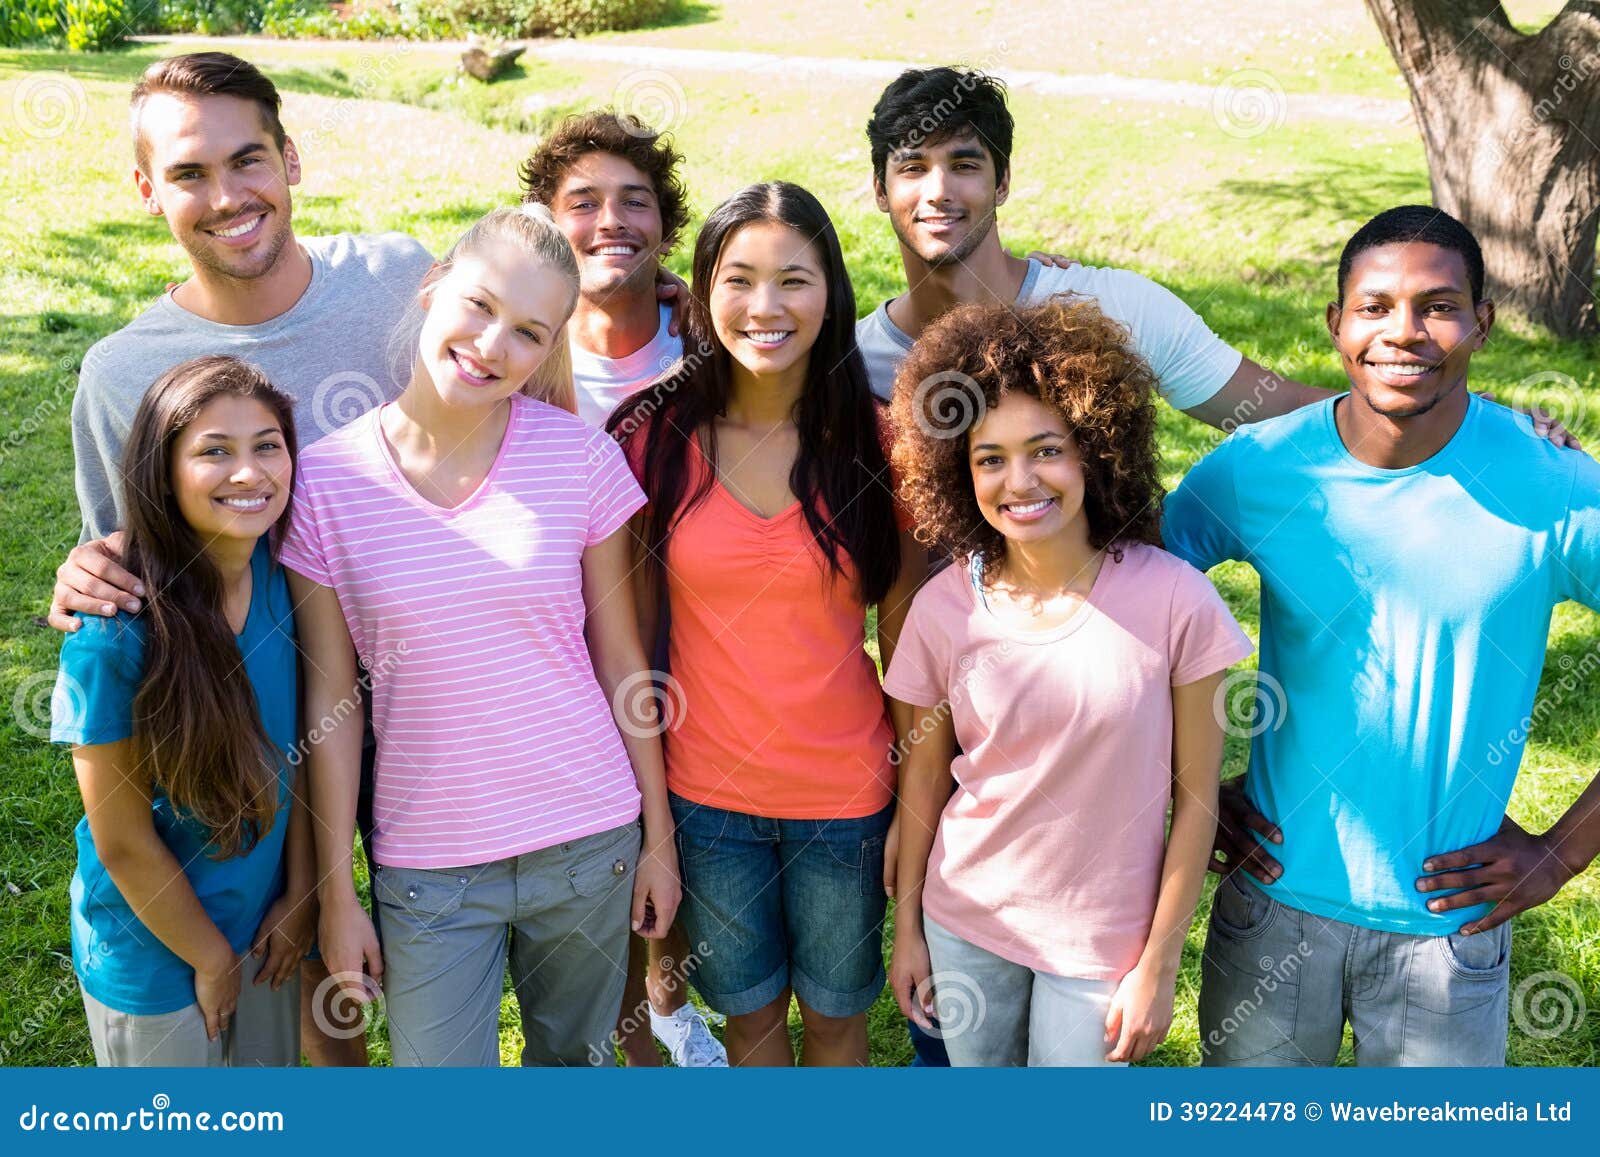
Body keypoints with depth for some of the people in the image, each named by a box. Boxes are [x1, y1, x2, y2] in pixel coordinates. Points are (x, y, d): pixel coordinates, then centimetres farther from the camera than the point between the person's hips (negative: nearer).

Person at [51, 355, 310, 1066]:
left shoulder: (283, 580, -12)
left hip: (265, 927, 5)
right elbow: (122, 840, -19)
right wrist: (212, 959, -9)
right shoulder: (117, 630, -27)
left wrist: (298, 897, -2)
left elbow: (295, 746, -2)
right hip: (155, 952, -4)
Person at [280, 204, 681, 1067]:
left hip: (589, 839, 1)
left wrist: (659, 836, 3)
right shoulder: (325, 480, -9)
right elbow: (330, 702, -4)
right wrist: (337, 892, 0)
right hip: (427, 865, -1)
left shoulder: (581, 460, -8)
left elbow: (621, 662, -1)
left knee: (574, 1057, 20)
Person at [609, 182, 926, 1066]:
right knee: (748, 1010, 20)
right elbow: (630, 628, -1)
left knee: (836, 1012, 18)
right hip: (706, 790, 1)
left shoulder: (878, 441, -8)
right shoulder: (655, 436, -8)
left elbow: (906, 635, -3)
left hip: (845, 793, 0)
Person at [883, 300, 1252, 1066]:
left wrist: (1158, 966, -6)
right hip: (964, 923, 2)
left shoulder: (1174, 600, -16)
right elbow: (924, 774, 2)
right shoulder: (943, 608, -10)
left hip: (1102, 941, -2)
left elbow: (1195, 795, -9)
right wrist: (907, 926, 8)